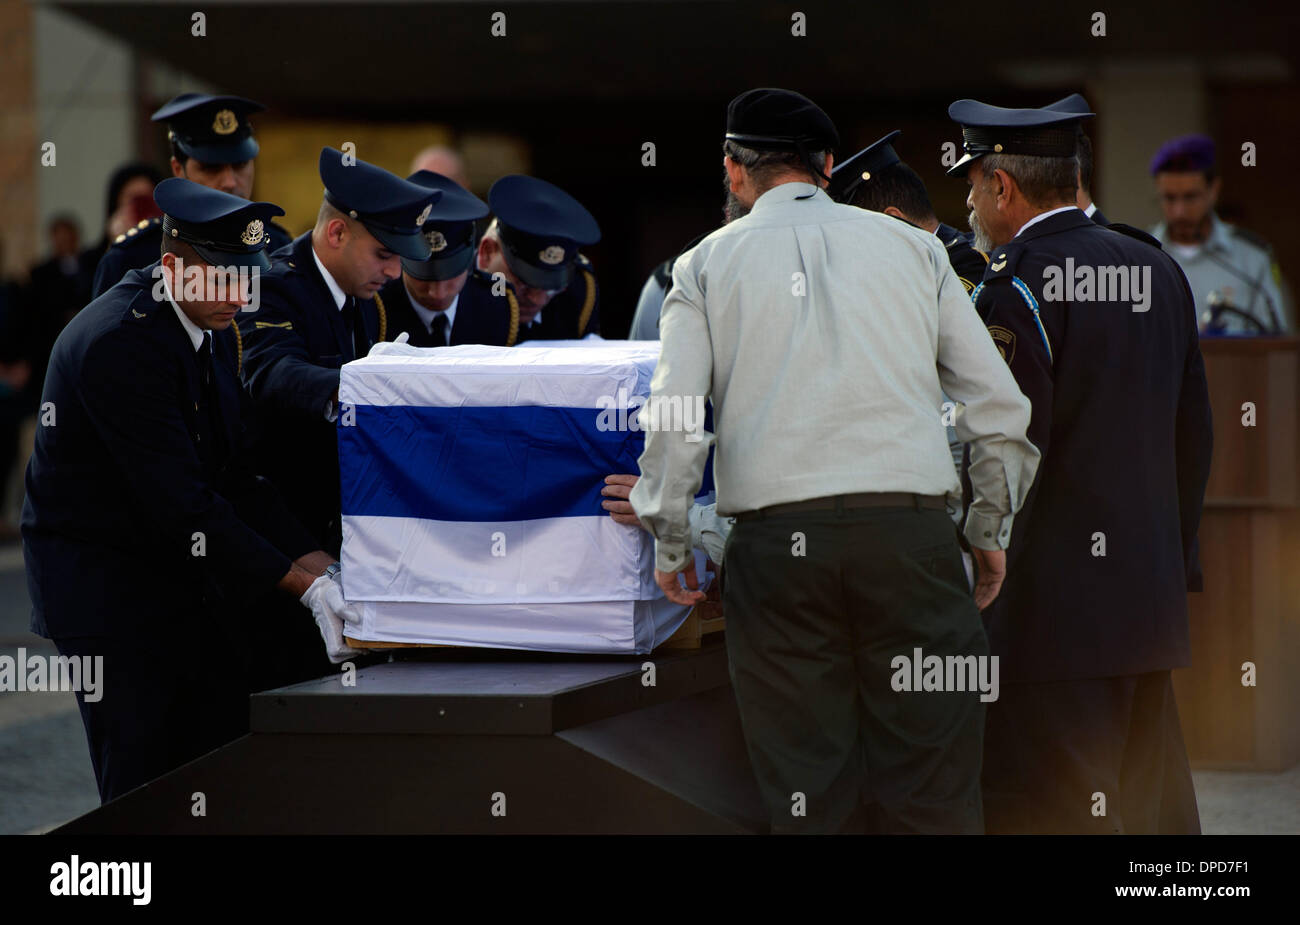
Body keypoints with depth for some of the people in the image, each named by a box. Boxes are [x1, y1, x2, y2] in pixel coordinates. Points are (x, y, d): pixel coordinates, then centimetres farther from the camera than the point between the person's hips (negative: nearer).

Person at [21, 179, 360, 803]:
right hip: (106, 581, -8)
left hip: (183, 575, 8)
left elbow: (236, 477, 2)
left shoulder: (213, 328, 5)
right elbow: (181, 503, -28)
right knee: (146, 791, -6)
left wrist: (320, 566, -11)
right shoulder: (118, 342, -24)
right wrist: (304, 586, -28)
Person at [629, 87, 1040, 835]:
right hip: (910, 527, 0)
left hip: (775, 540, 0)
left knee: (808, 791, 3)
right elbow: (999, 403, 10)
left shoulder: (709, 263, 11)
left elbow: (675, 419, 0)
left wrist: (670, 542, 11)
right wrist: (991, 531, 20)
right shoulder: (912, 247, 14)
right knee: (933, 792, 1)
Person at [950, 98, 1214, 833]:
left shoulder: (1015, 289, -12)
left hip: (1054, 606, -8)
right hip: (1153, 598, 8)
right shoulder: (1159, 272, 11)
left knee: (1047, 811, -5)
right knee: (1155, 807, 12)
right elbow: (1195, 434, 15)